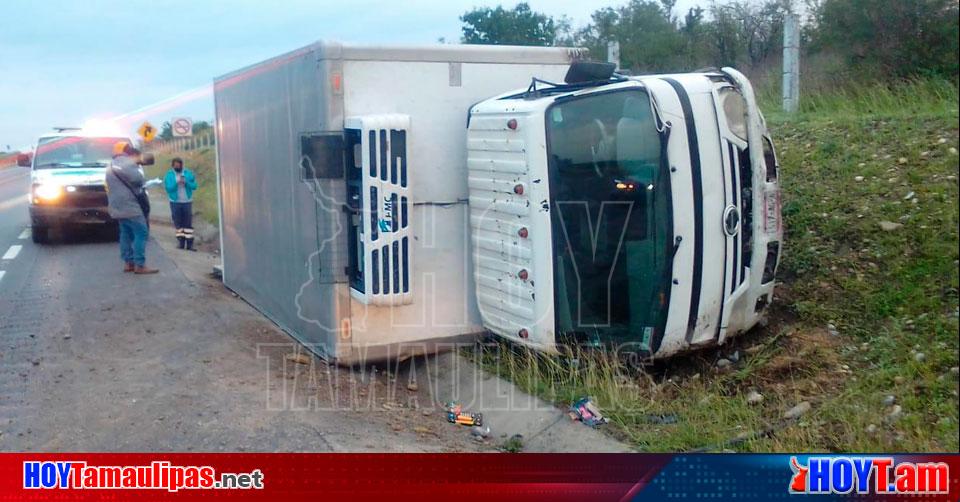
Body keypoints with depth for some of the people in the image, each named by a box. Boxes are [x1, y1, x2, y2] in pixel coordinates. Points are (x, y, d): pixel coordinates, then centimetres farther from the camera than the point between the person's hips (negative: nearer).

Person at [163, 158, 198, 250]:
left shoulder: (189, 173, 3)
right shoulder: (169, 175, -1)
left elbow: (194, 186, 0)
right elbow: (168, 187, -12)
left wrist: (186, 182, -17)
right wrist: (176, 182, -23)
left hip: (187, 202, 1)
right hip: (175, 202, -1)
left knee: (188, 223, -1)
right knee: (178, 223, 3)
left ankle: (189, 244, 0)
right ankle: (181, 241, 11)